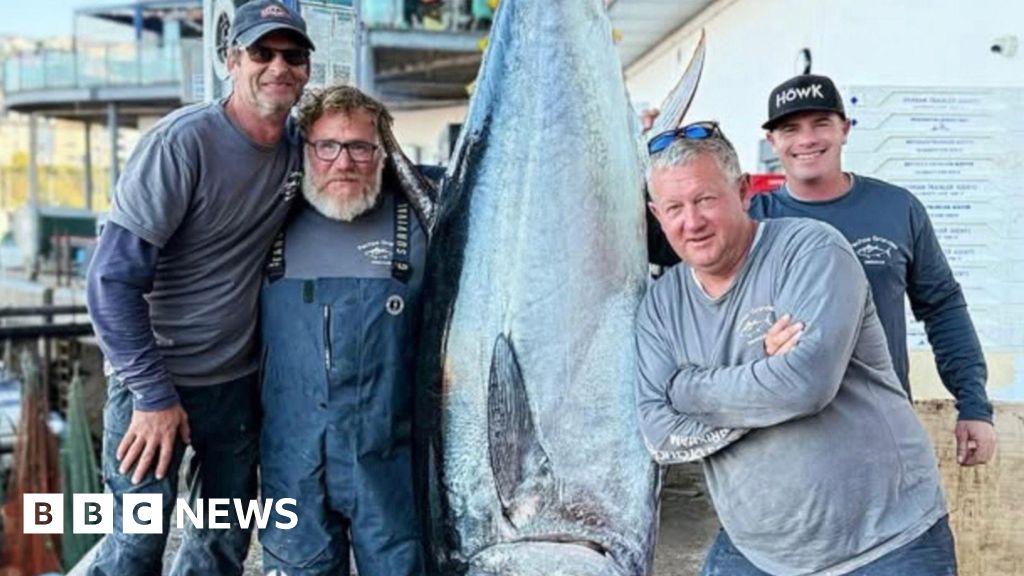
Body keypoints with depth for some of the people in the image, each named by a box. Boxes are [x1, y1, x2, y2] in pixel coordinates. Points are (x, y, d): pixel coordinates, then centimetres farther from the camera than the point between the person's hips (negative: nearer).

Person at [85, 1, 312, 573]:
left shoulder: (297, 145, -1)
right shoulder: (183, 142, -19)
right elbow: (112, 279, -19)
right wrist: (152, 394, -18)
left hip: (238, 382, 6)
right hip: (158, 381, -5)